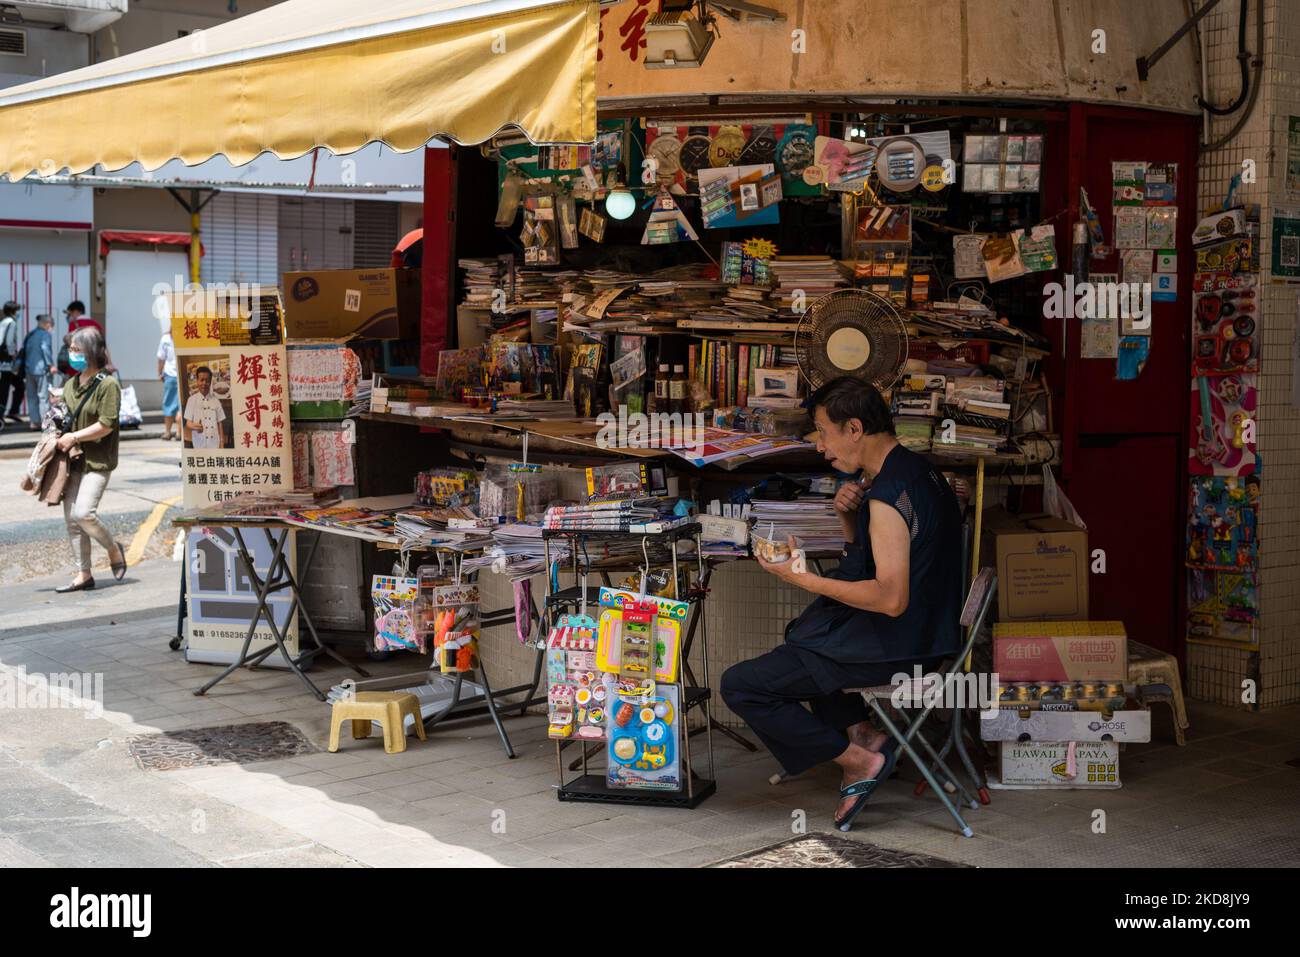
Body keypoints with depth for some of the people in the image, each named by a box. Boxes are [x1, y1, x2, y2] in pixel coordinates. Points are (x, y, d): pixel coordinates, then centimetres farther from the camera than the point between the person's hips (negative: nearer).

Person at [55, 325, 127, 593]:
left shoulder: (108, 385, -10)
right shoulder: (69, 385, 13)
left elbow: (107, 425, -16)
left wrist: (74, 436, -16)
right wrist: (58, 432, 6)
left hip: (97, 460, -7)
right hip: (72, 459, 8)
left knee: (83, 513, -19)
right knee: (71, 519, 5)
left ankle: (113, 549, 8)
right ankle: (83, 575, 12)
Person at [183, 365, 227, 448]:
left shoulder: (215, 401, 8)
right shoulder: (192, 400, 0)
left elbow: (220, 423, 10)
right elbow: (188, 423, -4)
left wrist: (222, 443, 5)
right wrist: (193, 426, -27)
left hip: (215, 444, 3)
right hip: (199, 445, -3)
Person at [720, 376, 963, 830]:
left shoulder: (889, 495, -23)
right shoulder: (915, 470, 9)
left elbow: (891, 598, -29)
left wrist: (805, 579, -22)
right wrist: (849, 516, -1)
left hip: (895, 647, -11)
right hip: (925, 631, 11)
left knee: (739, 685, -10)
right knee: (800, 635, 35)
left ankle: (859, 760, -4)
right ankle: (861, 733, 17)